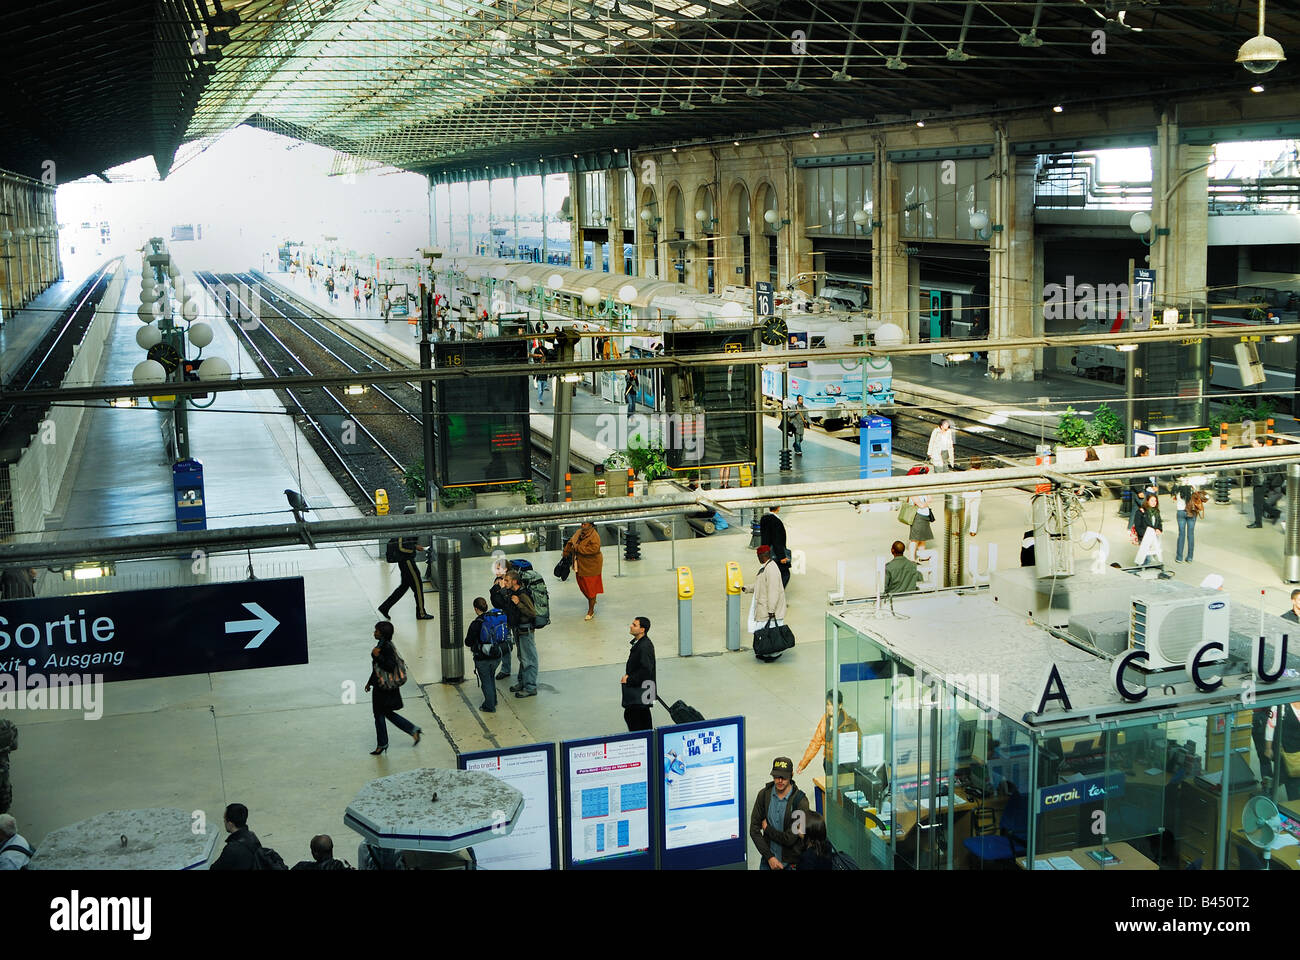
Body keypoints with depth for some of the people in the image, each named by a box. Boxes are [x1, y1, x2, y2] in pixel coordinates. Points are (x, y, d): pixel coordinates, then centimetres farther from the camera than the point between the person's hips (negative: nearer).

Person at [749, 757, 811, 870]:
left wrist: (767, 828, -7)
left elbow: (789, 839, -18)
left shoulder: (800, 800, -18)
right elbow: (754, 830, -5)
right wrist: (770, 857, -10)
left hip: (791, 863, -2)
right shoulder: (764, 795, -7)